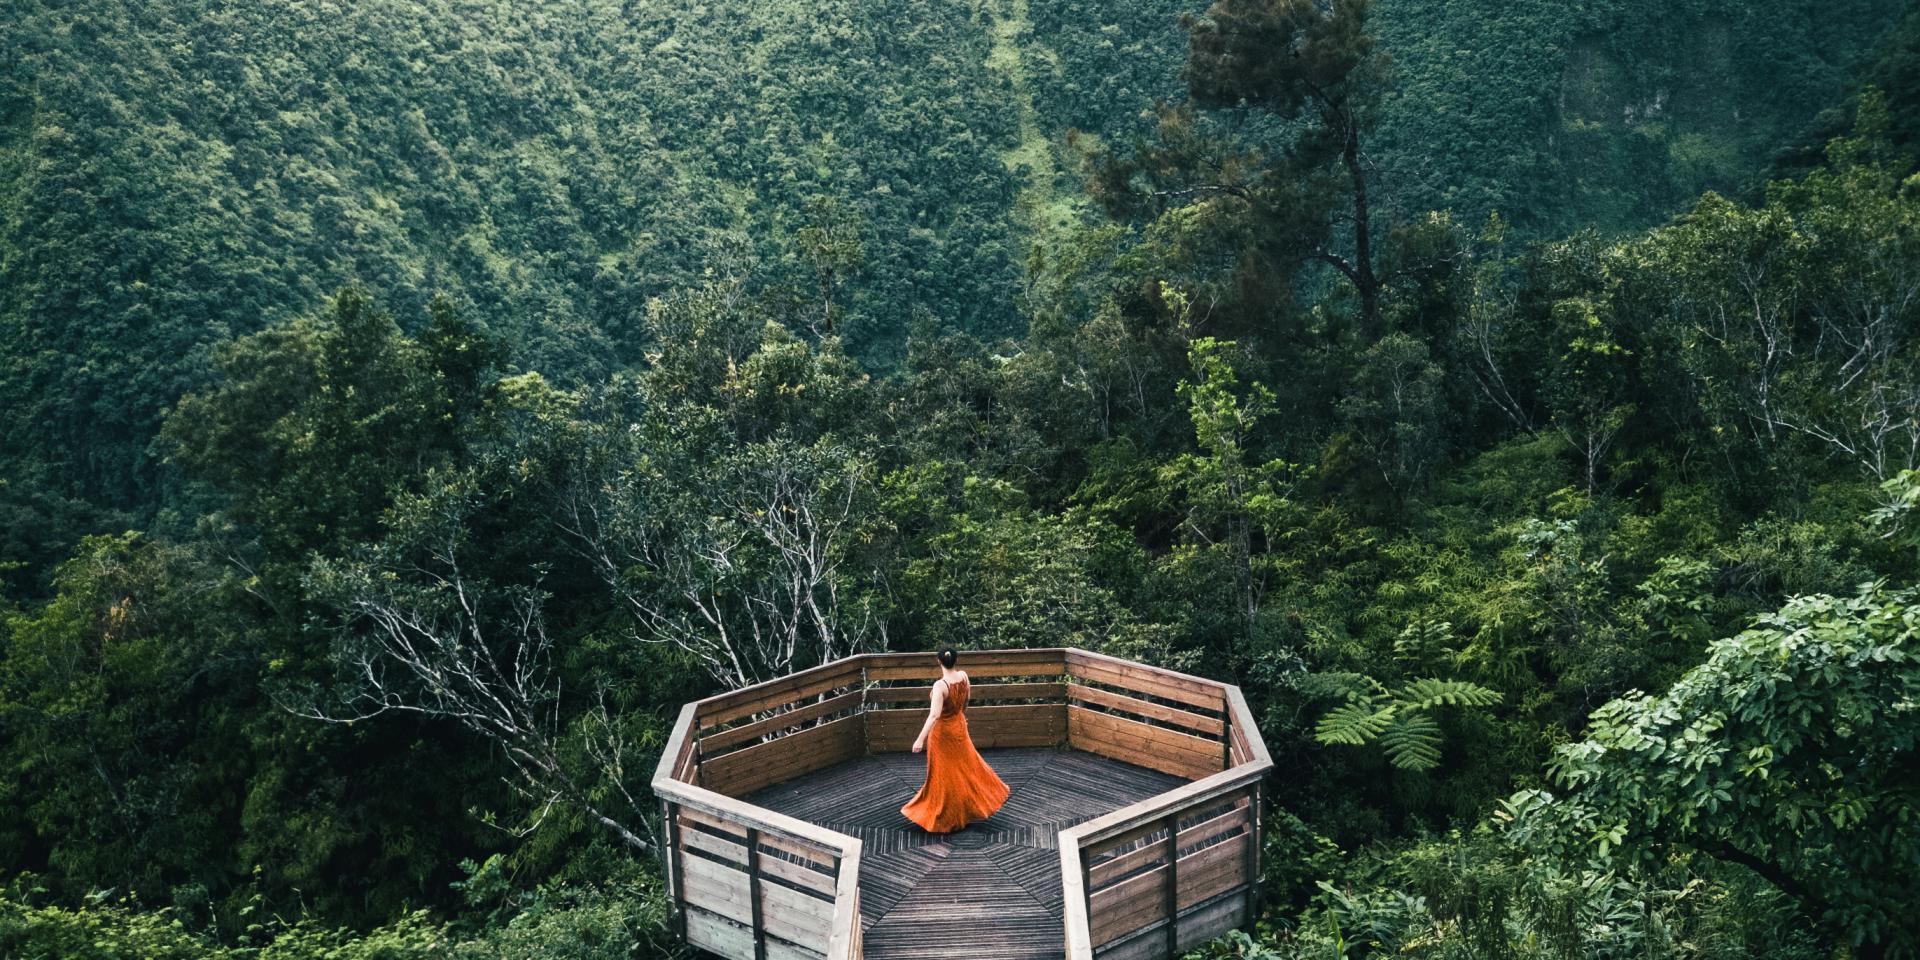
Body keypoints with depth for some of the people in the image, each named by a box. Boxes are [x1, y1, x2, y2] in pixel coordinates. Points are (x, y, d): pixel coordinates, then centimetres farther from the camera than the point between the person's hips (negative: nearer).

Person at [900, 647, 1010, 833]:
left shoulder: (940, 685, -29)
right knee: (966, 765, 27)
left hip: (942, 732, -6)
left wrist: (921, 739, -34)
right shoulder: (963, 676, -9)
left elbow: (934, 715, -35)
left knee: (945, 774, 7)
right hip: (959, 727, 6)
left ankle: (944, 818, 19)